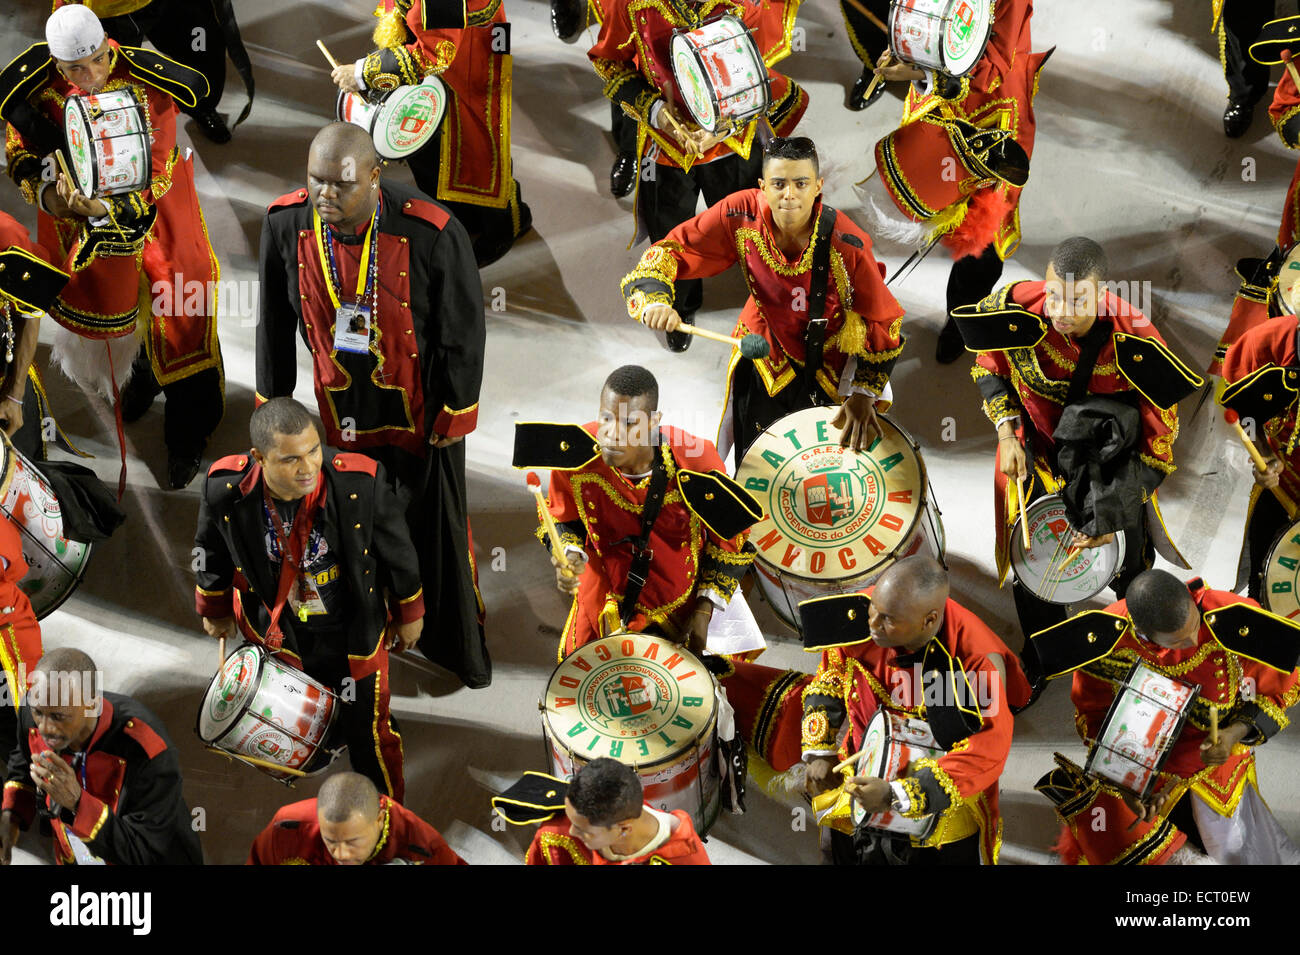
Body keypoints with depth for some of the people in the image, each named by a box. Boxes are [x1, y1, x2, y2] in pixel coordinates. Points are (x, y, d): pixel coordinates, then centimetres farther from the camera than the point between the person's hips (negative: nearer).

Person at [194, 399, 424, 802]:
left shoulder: (360, 483, -32)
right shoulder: (225, 492, -27)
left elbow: (397, 552, -12)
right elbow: (212, 555, -2)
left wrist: (409, 613, 2)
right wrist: (214, 610, 13)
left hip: (354, 634, -1)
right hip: (275, 629, 1)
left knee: (369, 736, 16)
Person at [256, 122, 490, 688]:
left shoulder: (429, 233, -27)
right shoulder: (286, 225, -15)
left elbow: (463, 328, -13)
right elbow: (275, 322, 1)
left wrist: (457, 411, -6)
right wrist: (272, 402, 7)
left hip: (418, 406, -2)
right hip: (340, 405, 3)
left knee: (431, 524, 11)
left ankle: (457, 644, 34)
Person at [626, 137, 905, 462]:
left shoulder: (846, 245, -31)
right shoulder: (740, 216, -26)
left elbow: (883, 320, -19)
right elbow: (671, 250, -18)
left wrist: (864, 392, -23)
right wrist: (655, 300, -38)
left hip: (833, 366, -2)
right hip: (765, 355, 2)